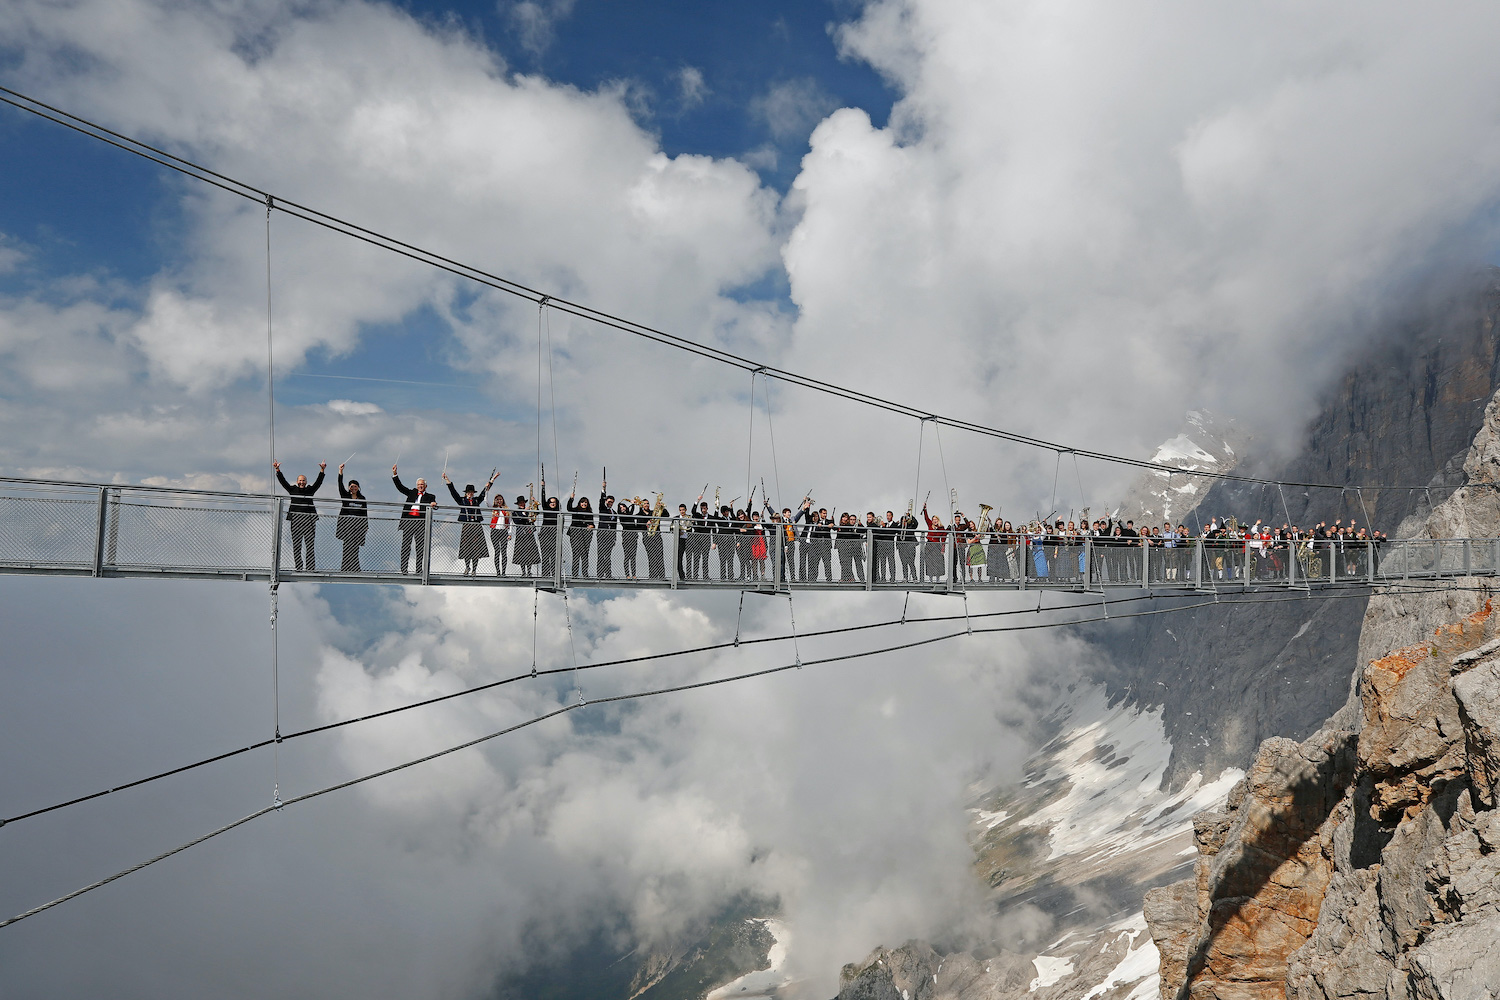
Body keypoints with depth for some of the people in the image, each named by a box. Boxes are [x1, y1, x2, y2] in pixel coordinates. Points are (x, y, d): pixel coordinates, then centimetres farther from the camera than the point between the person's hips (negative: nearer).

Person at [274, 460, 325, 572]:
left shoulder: (310, 490, 14)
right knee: (296, 545, 0)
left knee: (310, 544, -3)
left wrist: (322, 470, -7)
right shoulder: (293, 490, 13)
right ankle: (298, 567, 3)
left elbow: (318, 482, 5)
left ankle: (311, 567, -5)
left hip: (309, 520, 0)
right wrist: (278, 470, -4)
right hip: (296, 520, 0)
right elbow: (283, 481, 7)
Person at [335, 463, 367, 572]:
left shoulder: (362, 498, 13)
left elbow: (365, 513, 14)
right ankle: (346, 568, -6)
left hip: (358, 525, 1)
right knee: (348, 546, -6)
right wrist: (340, 472, -21)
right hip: (347, 524, -1)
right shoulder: (345, 496, 7)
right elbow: (340, 485, -8)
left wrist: (366, 526, 8)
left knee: (355, 547, -1)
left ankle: (354, 568, 0)